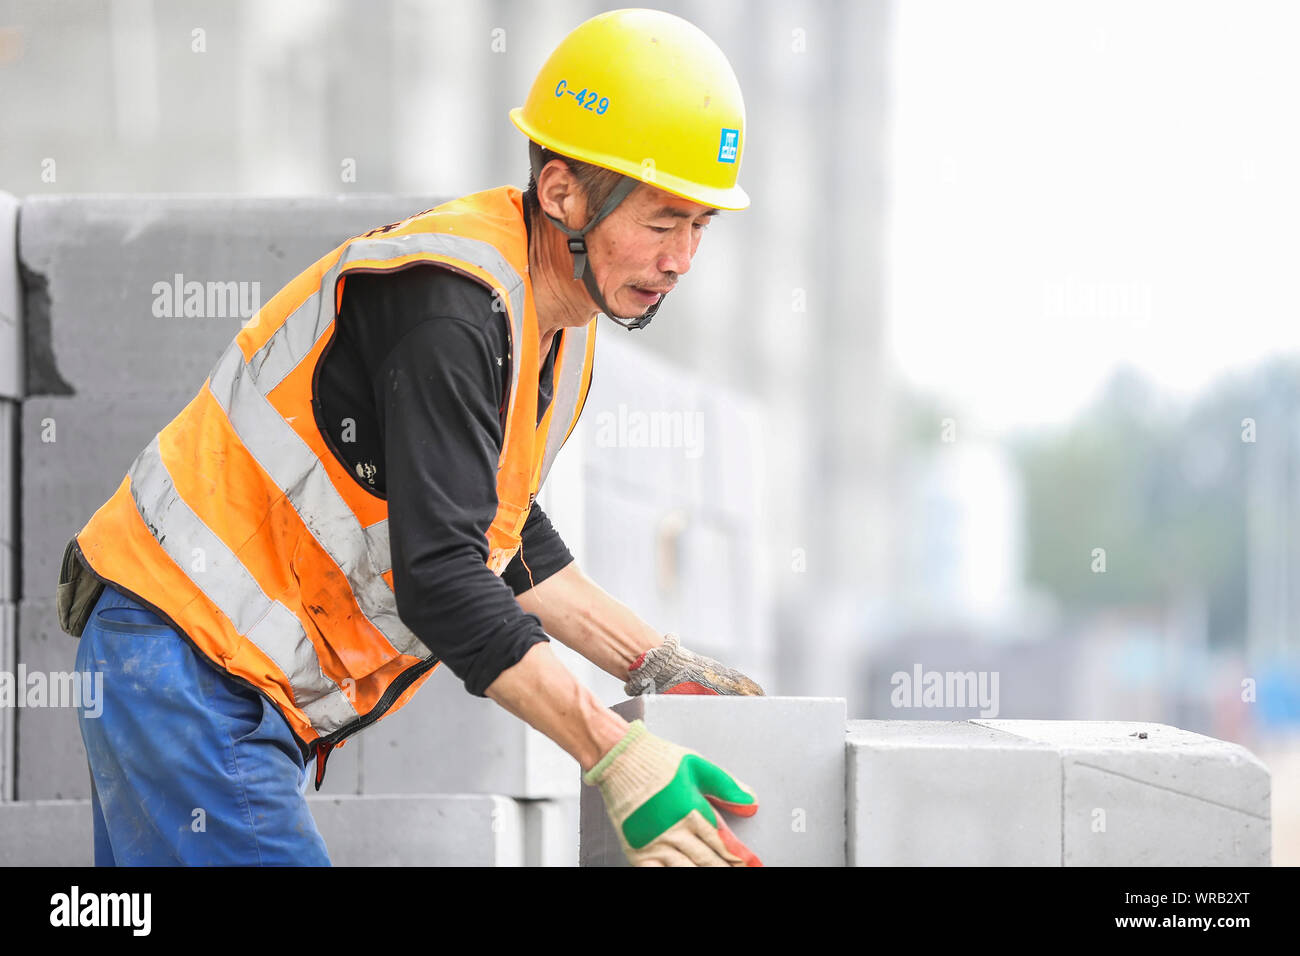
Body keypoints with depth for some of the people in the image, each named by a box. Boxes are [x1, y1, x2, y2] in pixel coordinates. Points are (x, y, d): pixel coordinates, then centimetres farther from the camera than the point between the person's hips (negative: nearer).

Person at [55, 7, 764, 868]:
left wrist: (653, 661, 13)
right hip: (184, 659, -10)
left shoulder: (562, 323, 8)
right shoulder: (448, 303, -24)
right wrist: (616, 757, -30)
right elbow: (436, 576, -29)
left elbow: (503, 534, 22)